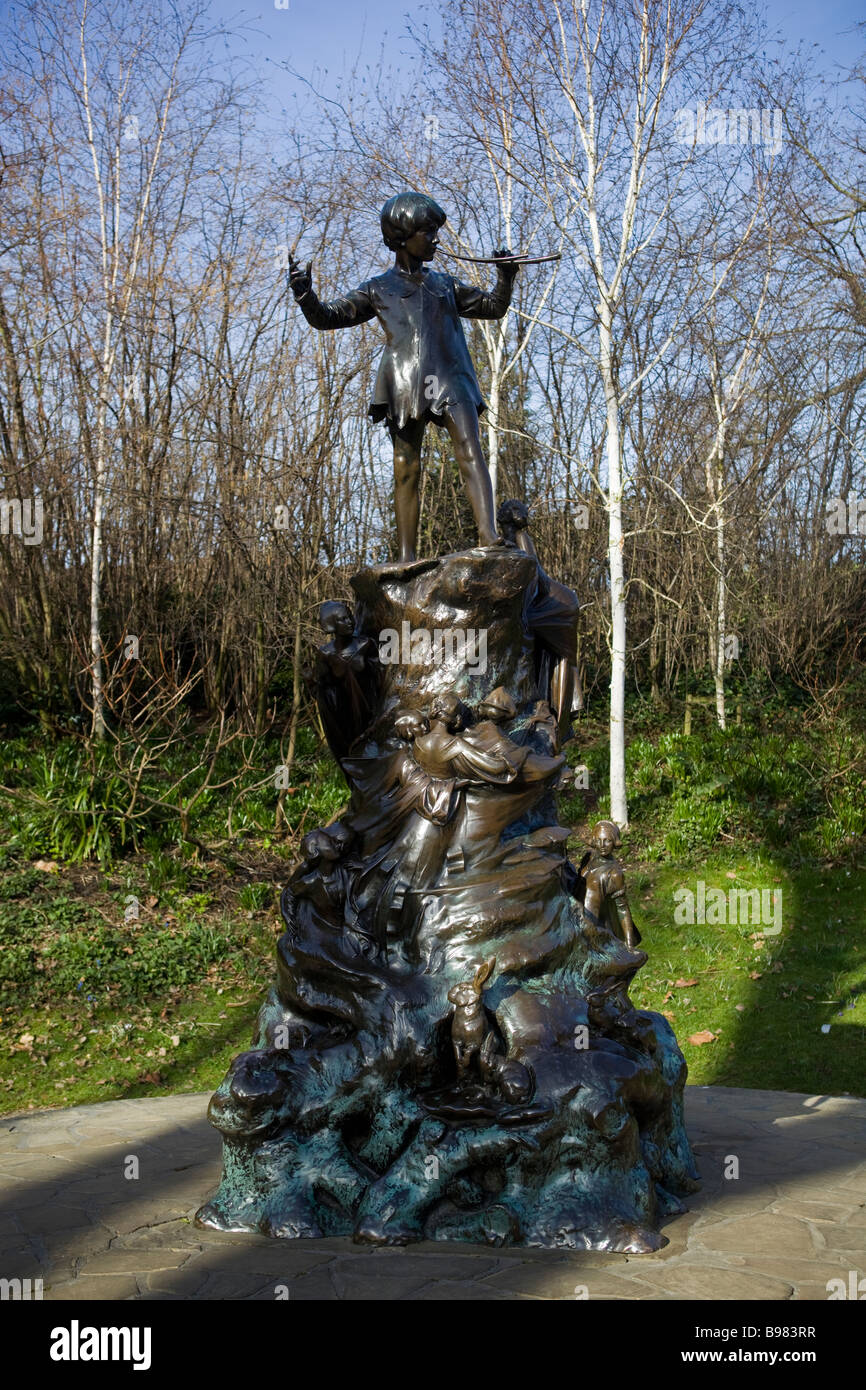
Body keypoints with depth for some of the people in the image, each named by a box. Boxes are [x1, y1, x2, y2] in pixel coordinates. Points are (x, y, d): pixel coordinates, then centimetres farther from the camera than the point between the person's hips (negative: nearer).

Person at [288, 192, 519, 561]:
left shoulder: (445, 285, 25)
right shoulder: (378, 289, 16)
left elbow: (493, 307, 28)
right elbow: (326, 317, 11)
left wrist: (505, 278, 8)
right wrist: (305, 294, -8)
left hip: (449, 378, 2)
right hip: (405, 385, -2)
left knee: (471, 452, -18)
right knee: (406, 471, -4)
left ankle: (488, 536, -29)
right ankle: (406, 558, -2)